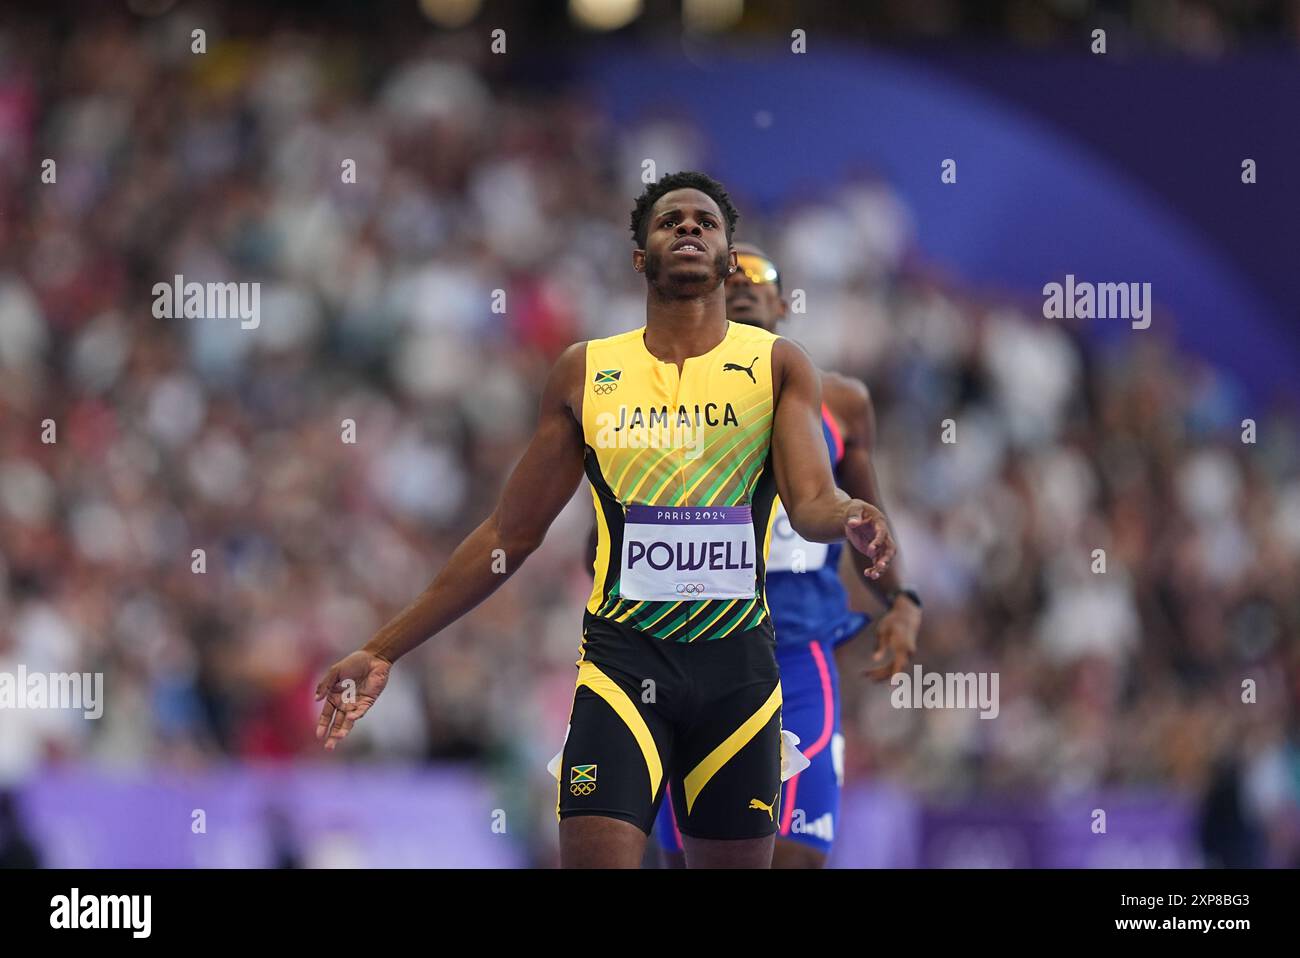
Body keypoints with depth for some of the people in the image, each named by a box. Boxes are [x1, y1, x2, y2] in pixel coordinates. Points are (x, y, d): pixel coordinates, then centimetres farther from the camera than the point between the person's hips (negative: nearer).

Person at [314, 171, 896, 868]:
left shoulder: (777, 366, 4)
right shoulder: (586, 374, 6)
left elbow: (811, 503, -9)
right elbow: (509, 535, 11)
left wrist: (851, 519, -36)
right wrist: (383, 652, 8)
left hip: (736, 660, 0)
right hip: (622, 655, 0)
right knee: (596, 859, -17)